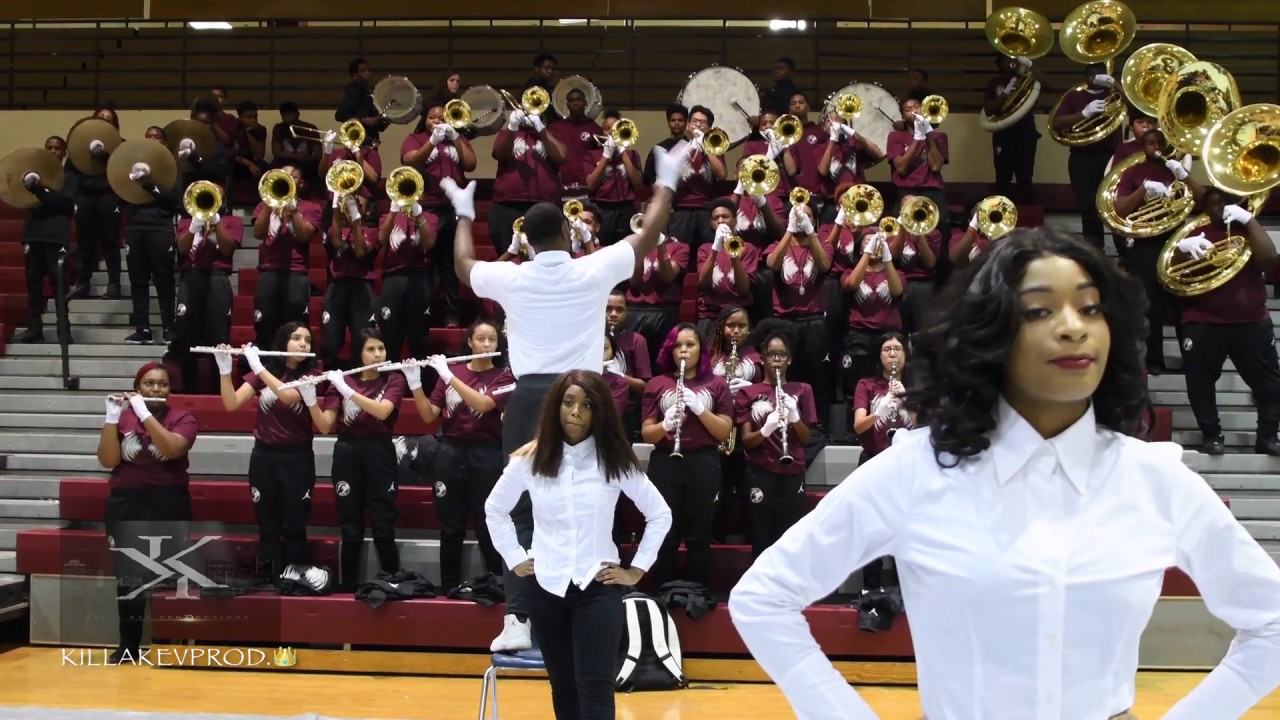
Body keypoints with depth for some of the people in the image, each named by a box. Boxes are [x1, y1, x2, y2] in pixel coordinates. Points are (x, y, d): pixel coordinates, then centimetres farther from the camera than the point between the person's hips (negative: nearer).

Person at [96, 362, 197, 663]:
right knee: (128, 577, 3)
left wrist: (144, 413, -21)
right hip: (126, 505, 2)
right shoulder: (122, 417, 5)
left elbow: (171, 449, -19)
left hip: (169, 506, -1)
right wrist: (112, 417, -15)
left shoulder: (183, 418, 0)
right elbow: (108, 461, -6)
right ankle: (129, 644, 11)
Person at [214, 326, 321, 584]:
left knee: (294, 526, 0)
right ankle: (266, 581, 15)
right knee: (267, 526, 7)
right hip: (264, 457, 3)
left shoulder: (311, 374, -3)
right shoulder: (262, 373, 5)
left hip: (297, 458, -3)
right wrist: (225, 369, -18)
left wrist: (258, 366, -22)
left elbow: (288, 395, -23)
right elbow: (231, 404, -4)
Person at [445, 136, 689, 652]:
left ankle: (516, 620, -1)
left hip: (530, 397, 1)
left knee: (522, 512, 4)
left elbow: (463, 265, 23)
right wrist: (666, 182, 25)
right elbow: (649, 235, 12)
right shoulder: (594, 271, -1)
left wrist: (464, 213, 37)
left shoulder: (510, 277, 2)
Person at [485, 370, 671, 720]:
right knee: (563, 686, 10)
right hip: (547, 587, 2)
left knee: (595, 687, -11)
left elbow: (660, 514, 4)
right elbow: (495, 509, 14)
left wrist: (637, 569, 0)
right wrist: (515, 559, 7)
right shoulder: (530, 459, 0)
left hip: (598, 587, -2)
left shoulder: (616, 461, -4)